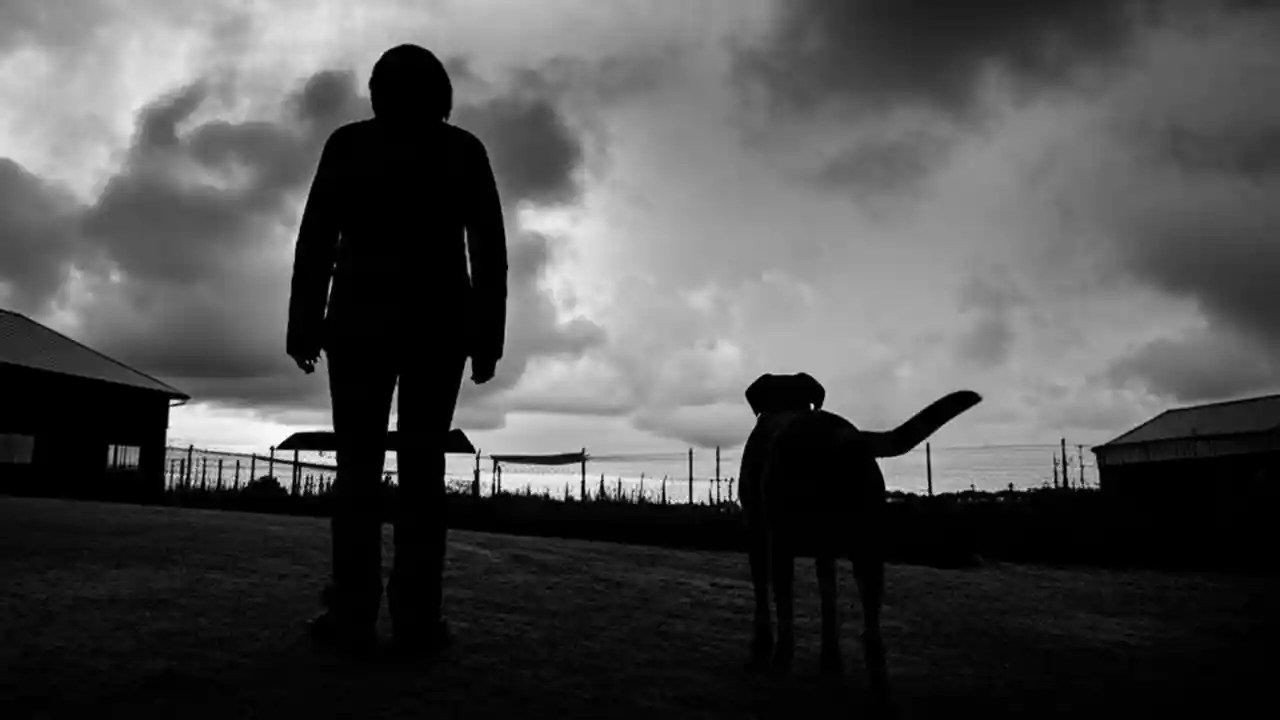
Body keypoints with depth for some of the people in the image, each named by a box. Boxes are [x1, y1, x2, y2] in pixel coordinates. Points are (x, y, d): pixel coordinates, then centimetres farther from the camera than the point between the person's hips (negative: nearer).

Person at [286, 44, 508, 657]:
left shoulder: (350, 142, 8)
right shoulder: (465, 150, 10)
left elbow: (316, 238, 0)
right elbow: (490, 249, 2)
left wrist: (303, 322, 1)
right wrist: (487, 336, 3)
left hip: (361, 318, 0)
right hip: (441, 321, 1)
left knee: (358, 464, 0)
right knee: (422, 466, -1)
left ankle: (353, 616, -8)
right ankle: (417, 618, -7)